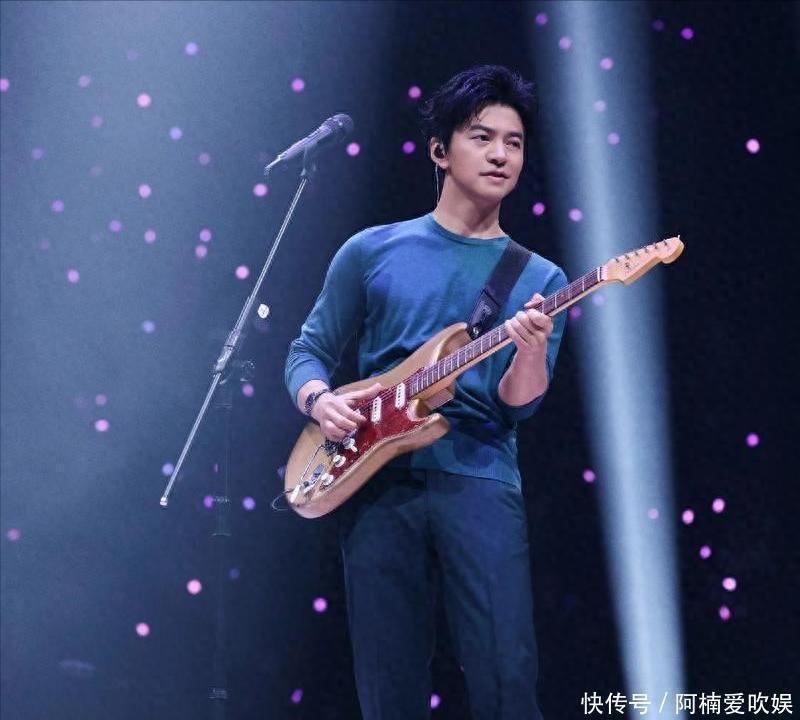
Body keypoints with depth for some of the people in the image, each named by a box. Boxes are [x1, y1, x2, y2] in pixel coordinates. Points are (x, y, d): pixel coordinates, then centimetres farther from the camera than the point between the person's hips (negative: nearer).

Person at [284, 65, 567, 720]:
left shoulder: (540, 280, 9)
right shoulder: (373, 252, 10)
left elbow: (517, 406, -1)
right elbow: (308, 351, 14)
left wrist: (534, 347, -22)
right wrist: (320, 399, -8)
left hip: (478, 477, -1)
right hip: (378, 480, 1)